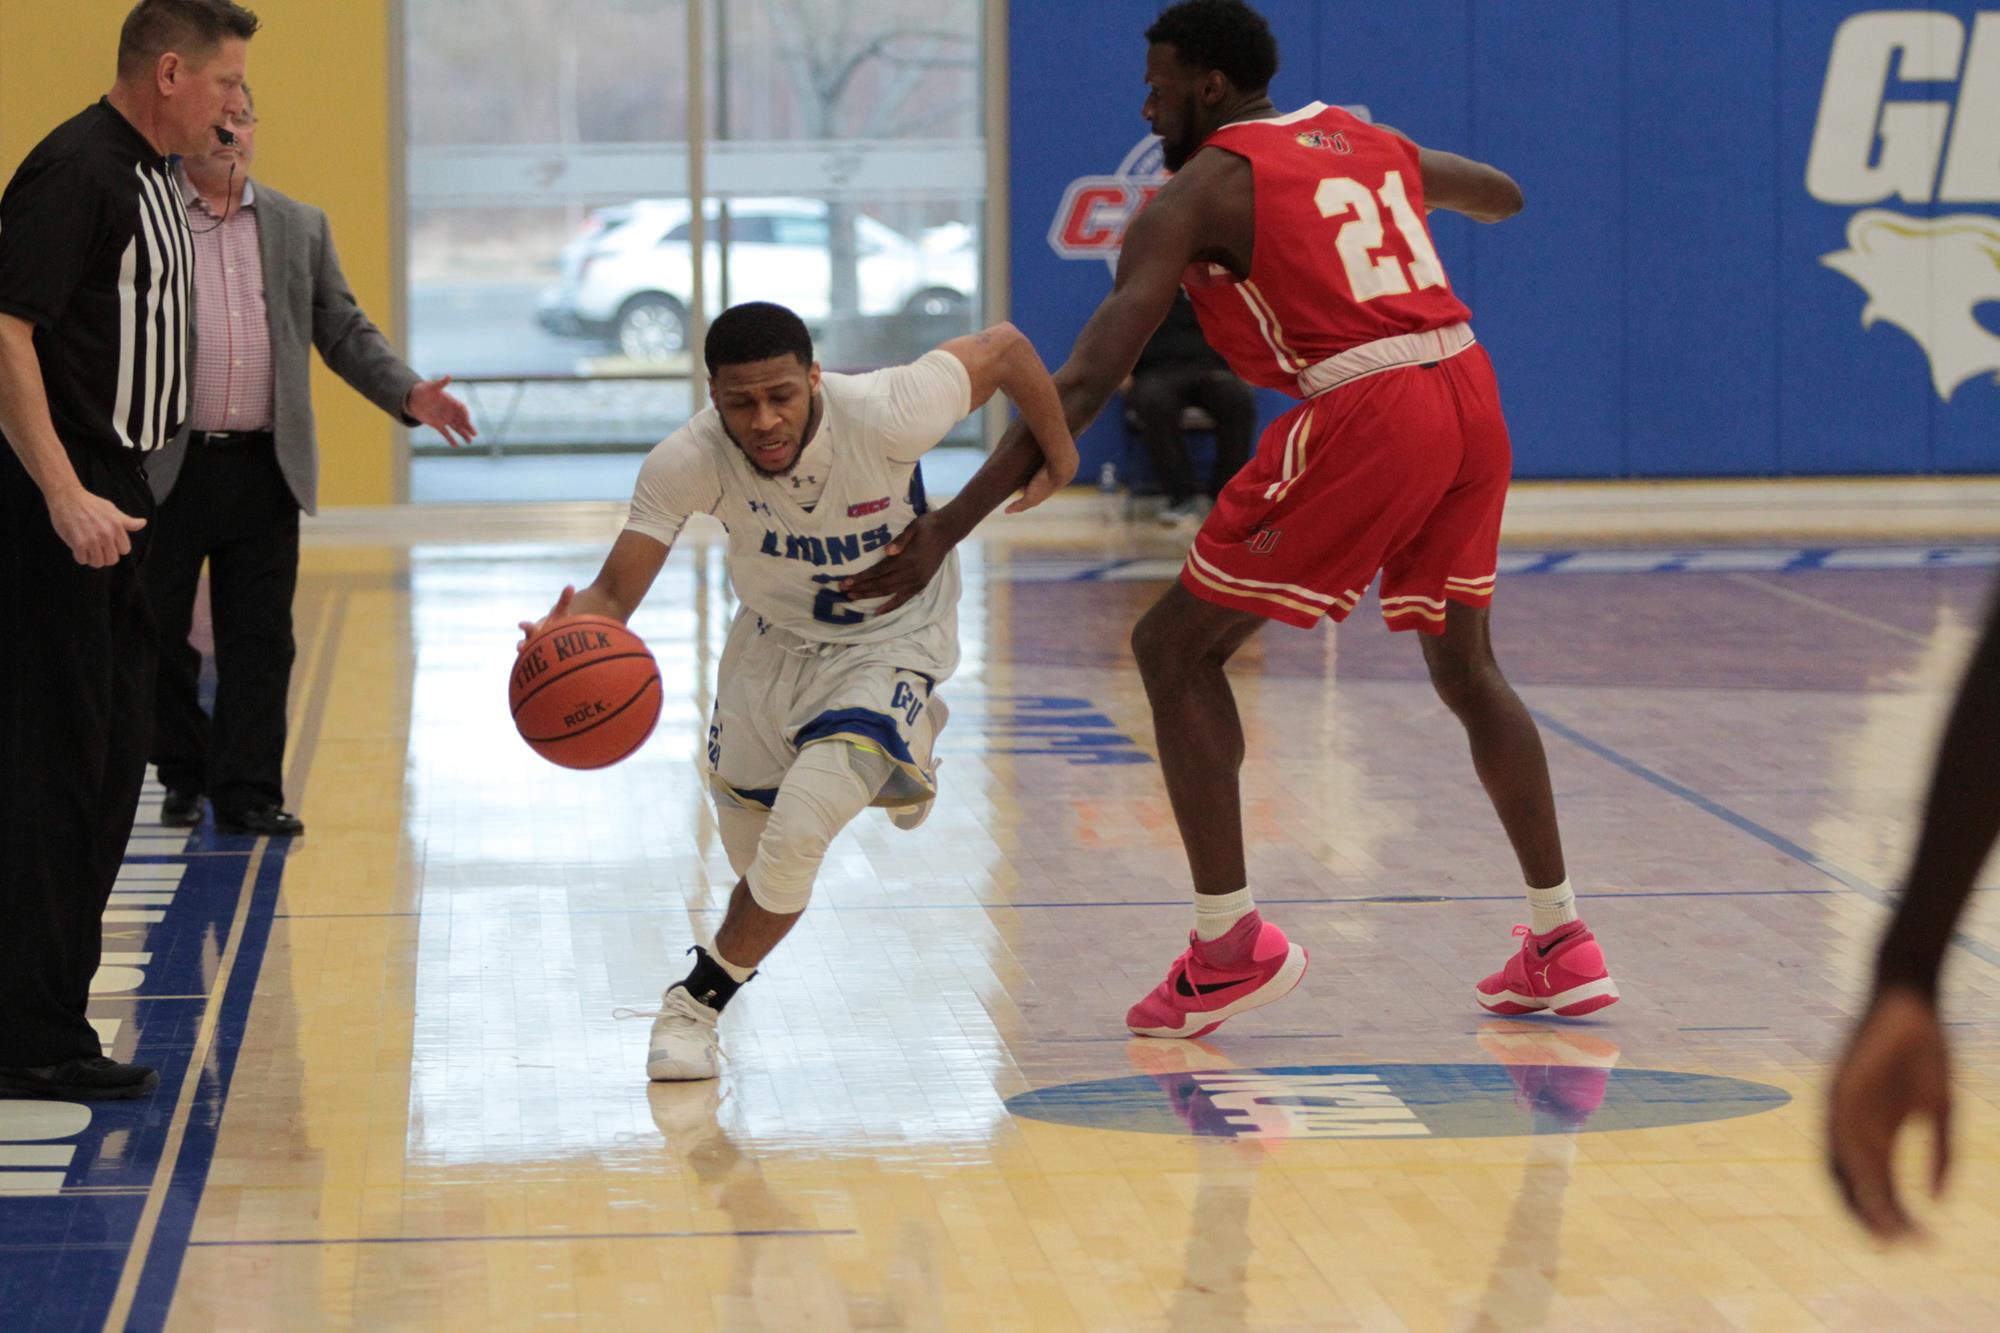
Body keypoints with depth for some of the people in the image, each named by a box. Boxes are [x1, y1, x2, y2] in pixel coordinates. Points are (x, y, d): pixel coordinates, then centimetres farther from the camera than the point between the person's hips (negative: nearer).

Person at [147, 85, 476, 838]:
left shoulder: (300, 228, 12)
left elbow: (344, 333, 12)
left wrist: (407, 393, -2)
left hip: (264, 472, 3)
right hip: (167, 470, -2)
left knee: (260, 642, 1)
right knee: (159, 637, 6)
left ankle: (247, 792, 6)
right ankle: (183, 777, 23)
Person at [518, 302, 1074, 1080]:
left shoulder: (883, 416, -34)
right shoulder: (686, 463, -29)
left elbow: (1004, 347, -19)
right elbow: (614, 594, -31)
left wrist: (1058, 454, -4)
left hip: (889, 644, -3)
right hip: (773, 643, 4)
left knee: (799, 832, -24)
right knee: (760, 860, 17)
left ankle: (700, 1000, 0)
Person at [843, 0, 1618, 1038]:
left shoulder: (1197, 192, 1)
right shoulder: (1366, 141, 20)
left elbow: (1086, 385, -8)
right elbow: (1502, 196, 40)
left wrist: (950, 525, -10)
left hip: (1364, 414, -7)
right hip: (1469, 393, 7)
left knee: (1177, 649, 5)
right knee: (1464, 669, 25)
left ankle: (1228, 944, 1)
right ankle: (1561, 944, 25)